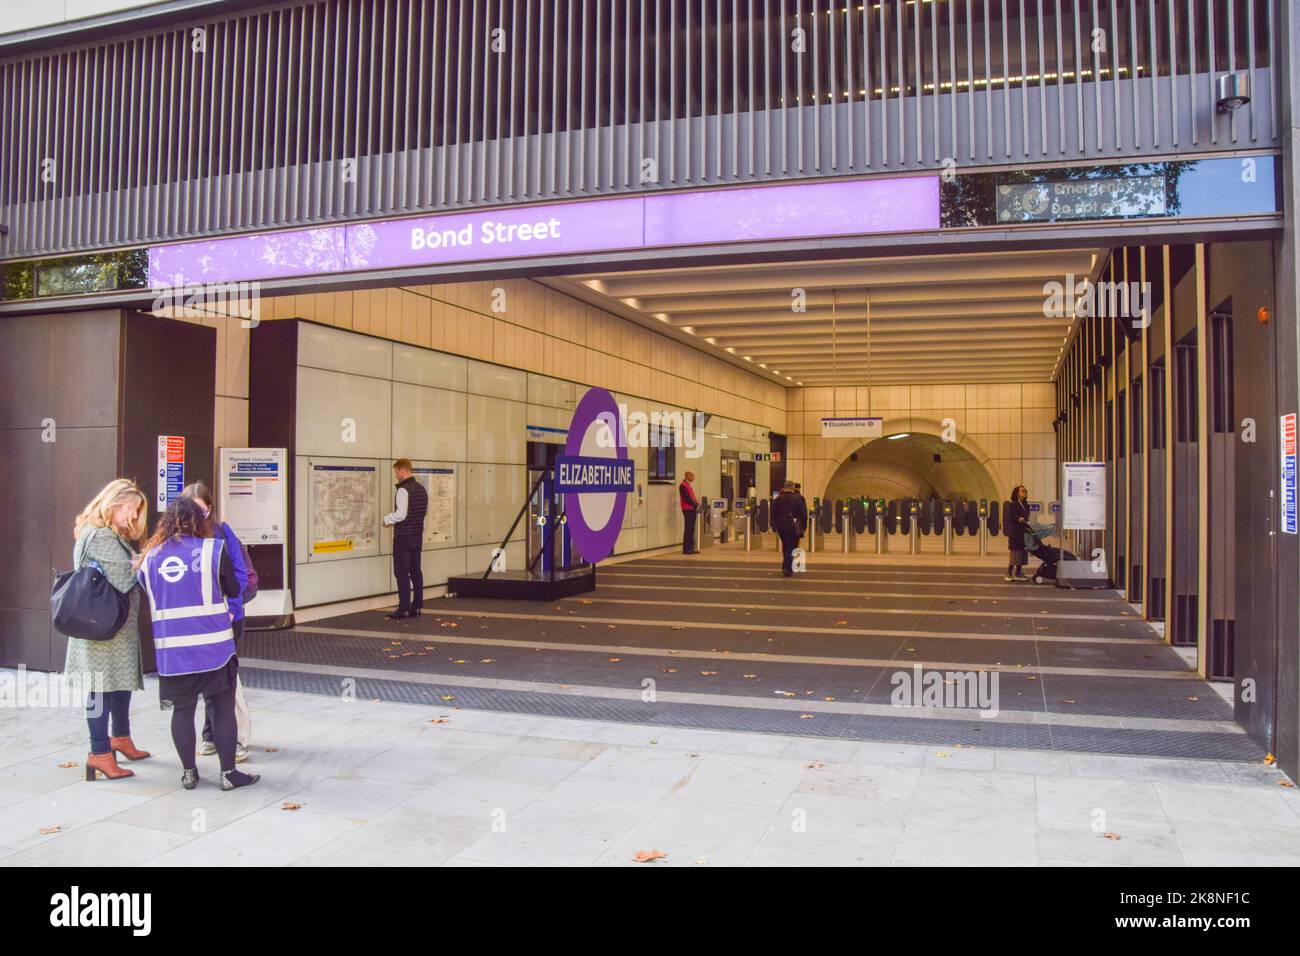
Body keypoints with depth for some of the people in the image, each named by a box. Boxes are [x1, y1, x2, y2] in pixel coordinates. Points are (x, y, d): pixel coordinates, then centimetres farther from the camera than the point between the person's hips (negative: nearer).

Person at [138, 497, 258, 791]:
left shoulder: (151, 556, 4)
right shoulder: (213, 549, -6)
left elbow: (146, 597, 14)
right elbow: (233, 590, 1)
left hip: (170, 648, 3)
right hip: (213, 645, -3)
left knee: (182, 709, 12)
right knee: (222, 708, 6)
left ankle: (189, 773, 20)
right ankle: (228, 773, 12)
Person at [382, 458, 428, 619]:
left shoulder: (403, 490, -17)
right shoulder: (422, 489, 10)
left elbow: (401, 515, -21)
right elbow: (425, 511, 19)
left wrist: (387, 518, -5)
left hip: (403, 537, -8)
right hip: (418, 536, 8)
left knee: (402, 573, -3)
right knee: (415, 571, 11)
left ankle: (403, 609, -2)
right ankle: (417, 607, 15)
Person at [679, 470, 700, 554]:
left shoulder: (689, 485, 19)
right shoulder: (683, 486, -12)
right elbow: (687, 499, -18)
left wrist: (697, 503, 5)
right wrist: (696, 506, -14)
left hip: (692, 509, 9)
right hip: (688, 510, -9)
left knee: (692, 529, 11)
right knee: (688, 529, -8)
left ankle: (690, 548, 16)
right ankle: (686, 549, -5)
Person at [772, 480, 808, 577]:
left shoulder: (778, 499, 2)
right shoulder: (798, 499, -7)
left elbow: (773, 513, 6)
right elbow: (803, 513, -5)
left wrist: (775, 525, 14)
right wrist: (804, 526, 4)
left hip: (781, 526, 4)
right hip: (794, 527, -3)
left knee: (785, 547, 17)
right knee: (791, 547, 0)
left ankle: (786, 567, 25)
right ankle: (787, 568, -11)